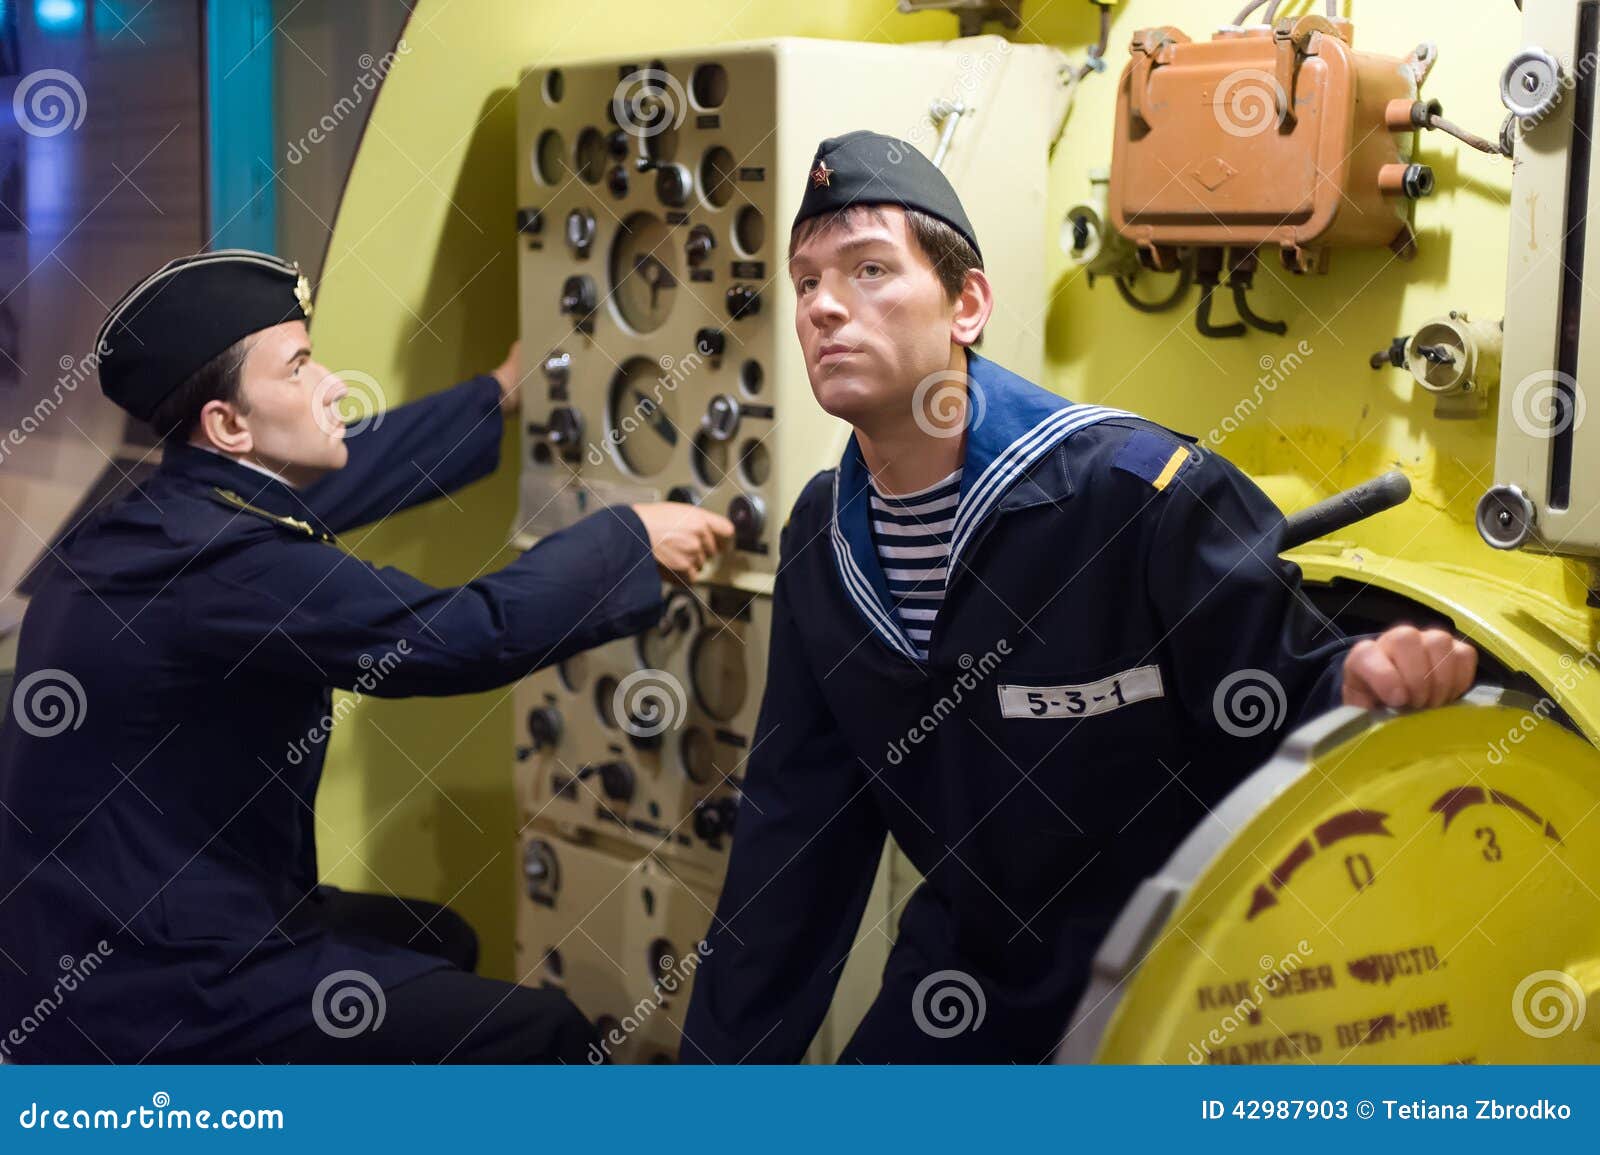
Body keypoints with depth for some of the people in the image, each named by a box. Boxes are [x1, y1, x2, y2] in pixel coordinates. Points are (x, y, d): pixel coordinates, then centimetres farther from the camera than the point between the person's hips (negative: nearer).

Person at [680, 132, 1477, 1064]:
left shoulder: (1144, 491, -24)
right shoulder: (823, 538, -4)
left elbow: (1288, 710, -18)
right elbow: (796, 837, 2)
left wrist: (1362, 689, -43)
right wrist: (723, 1063, 3)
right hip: (968, 982, 5)